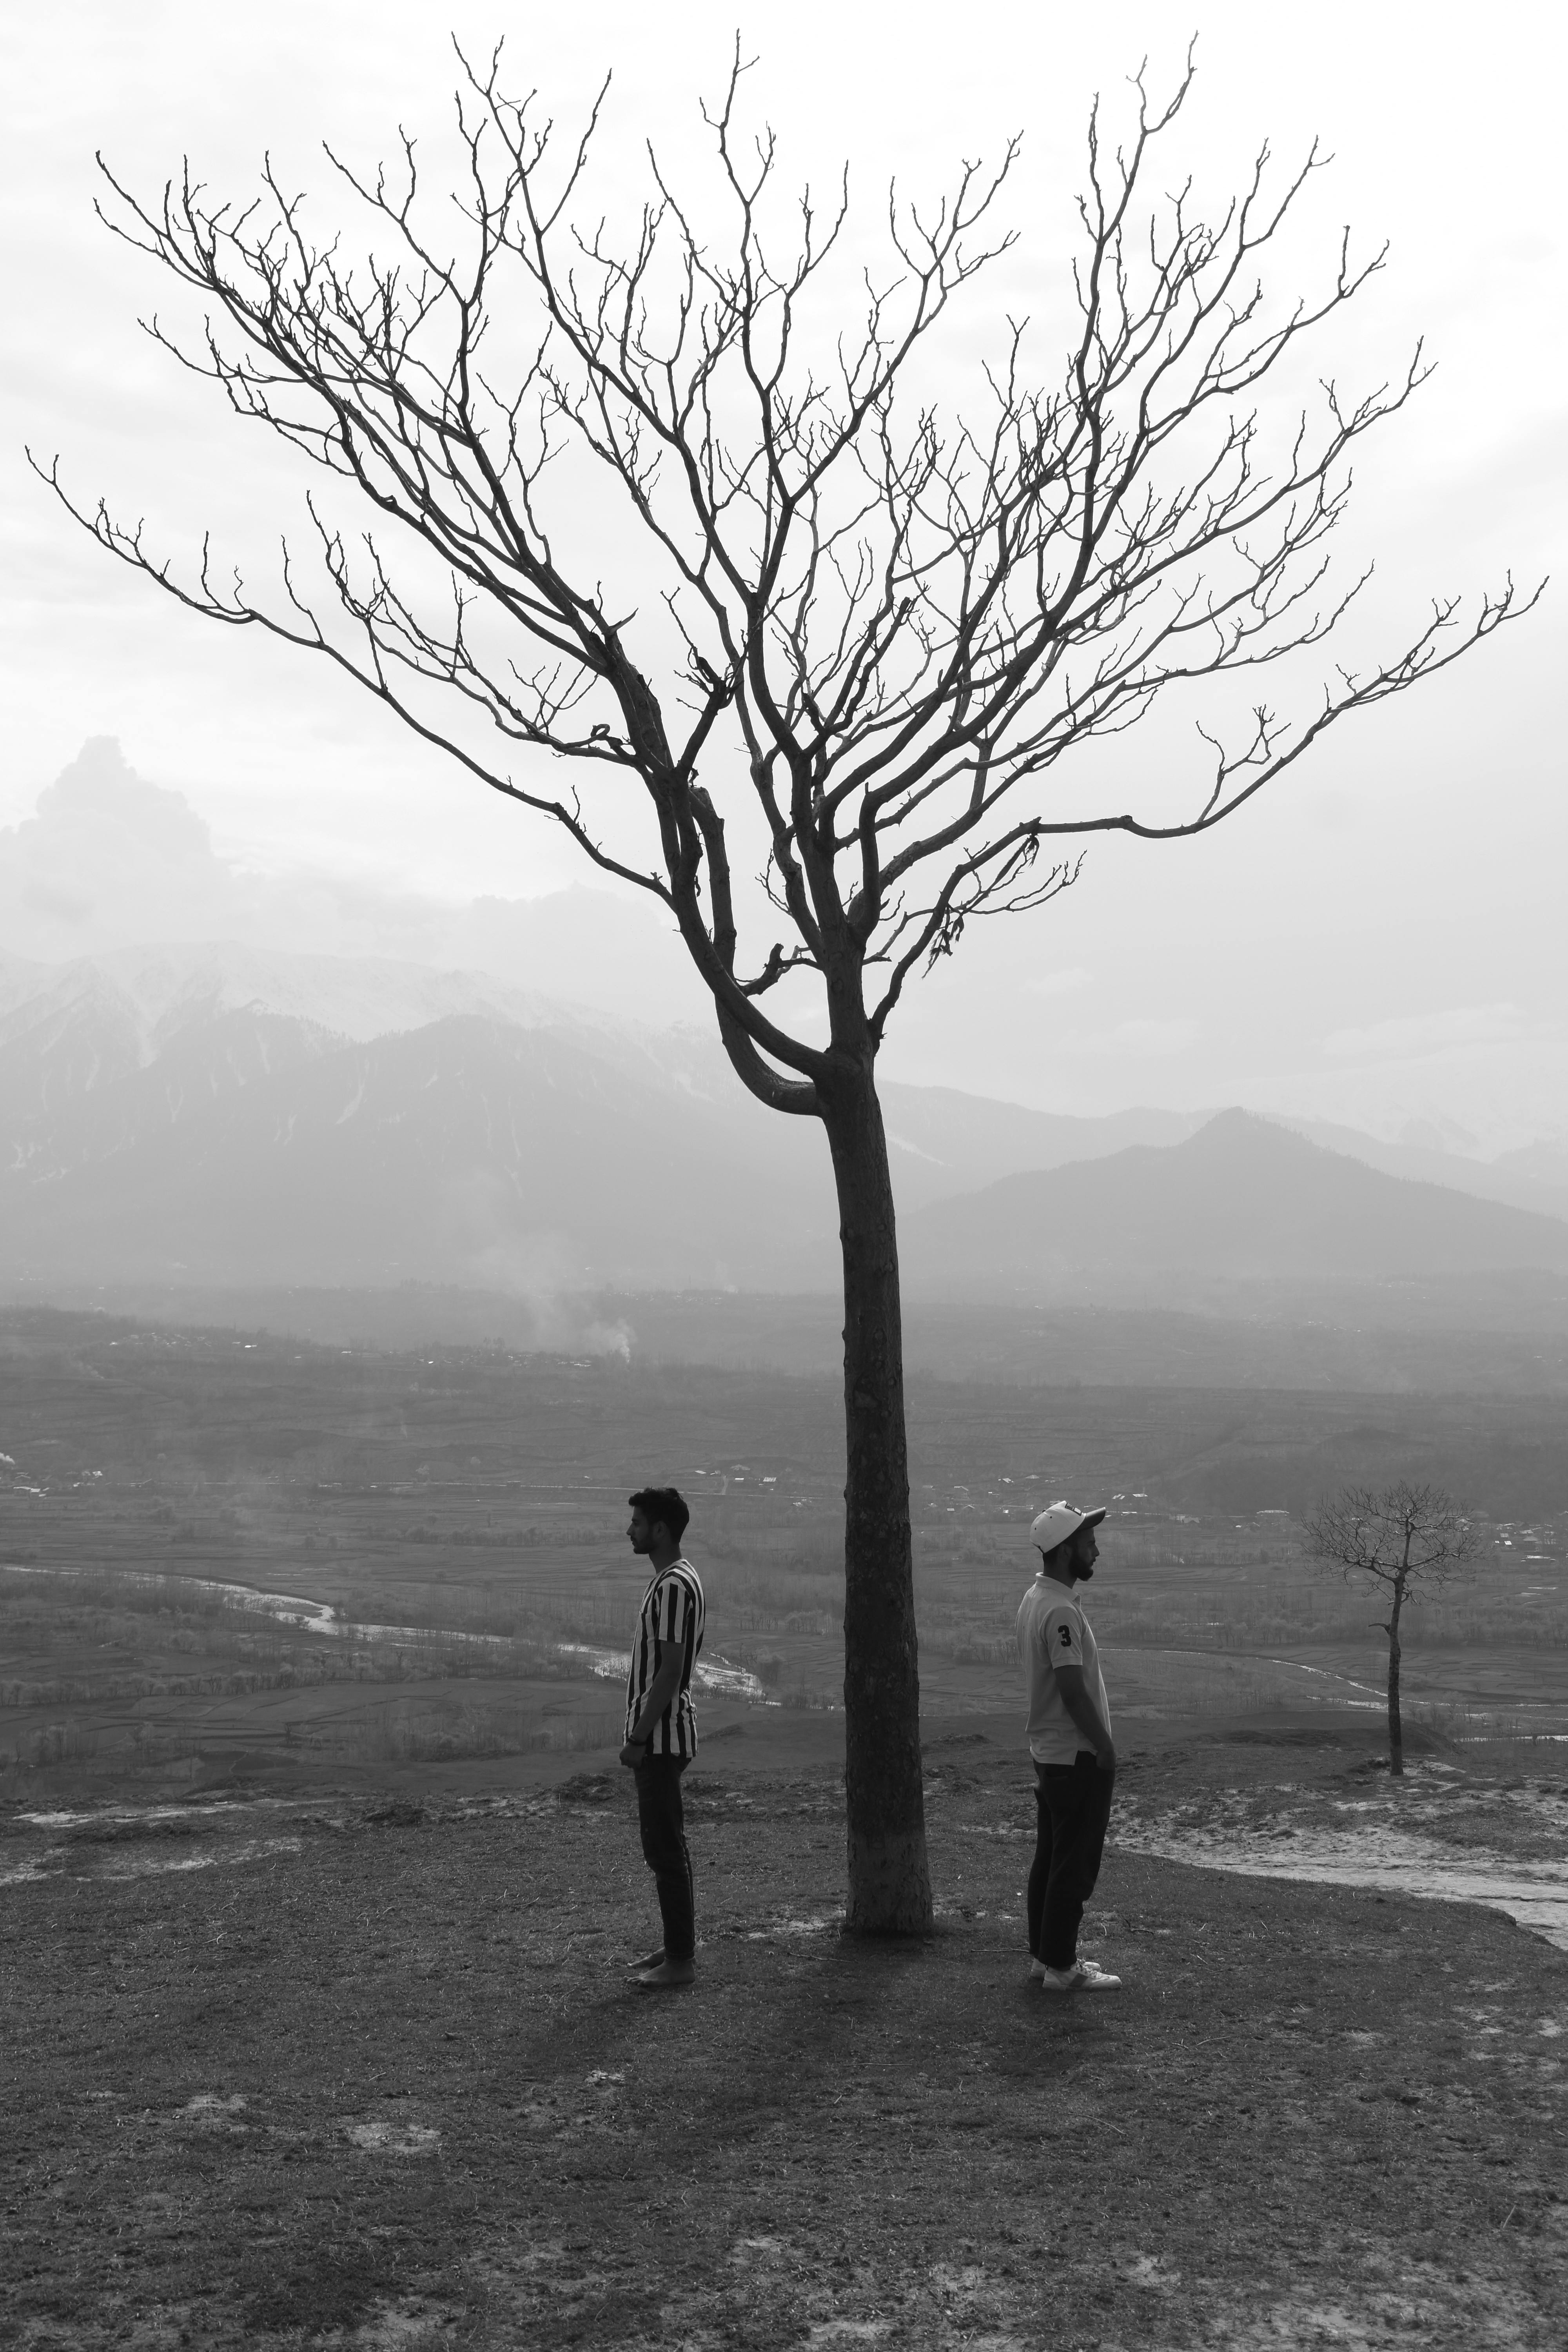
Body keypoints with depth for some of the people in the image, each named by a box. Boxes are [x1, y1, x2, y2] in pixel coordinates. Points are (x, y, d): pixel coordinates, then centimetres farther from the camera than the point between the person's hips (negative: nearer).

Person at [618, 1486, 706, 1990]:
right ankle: (675, 1946, 22)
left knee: (666, 1848, -5)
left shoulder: (675, 1586, -18)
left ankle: (681, 1959, 0)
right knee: (662, 1845, 15)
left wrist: (639, 1739, -20)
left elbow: (670, 1672, -21)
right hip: (659, 1736, 10)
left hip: (661, 1738, -10)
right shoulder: (669, 1581, 14)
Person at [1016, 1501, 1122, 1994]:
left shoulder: (1035, 1599, 10)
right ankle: (1060, 1967, 3)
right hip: (1077, 1755, -10)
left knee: (1051, 1859, 16)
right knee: (1075, 1865, -2)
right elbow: (1073, 1690, -24)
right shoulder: (1061, 1611, -22)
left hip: (1048, 1751, 10)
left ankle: (1044, 1956, 23)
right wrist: (1105, 1749, -15)